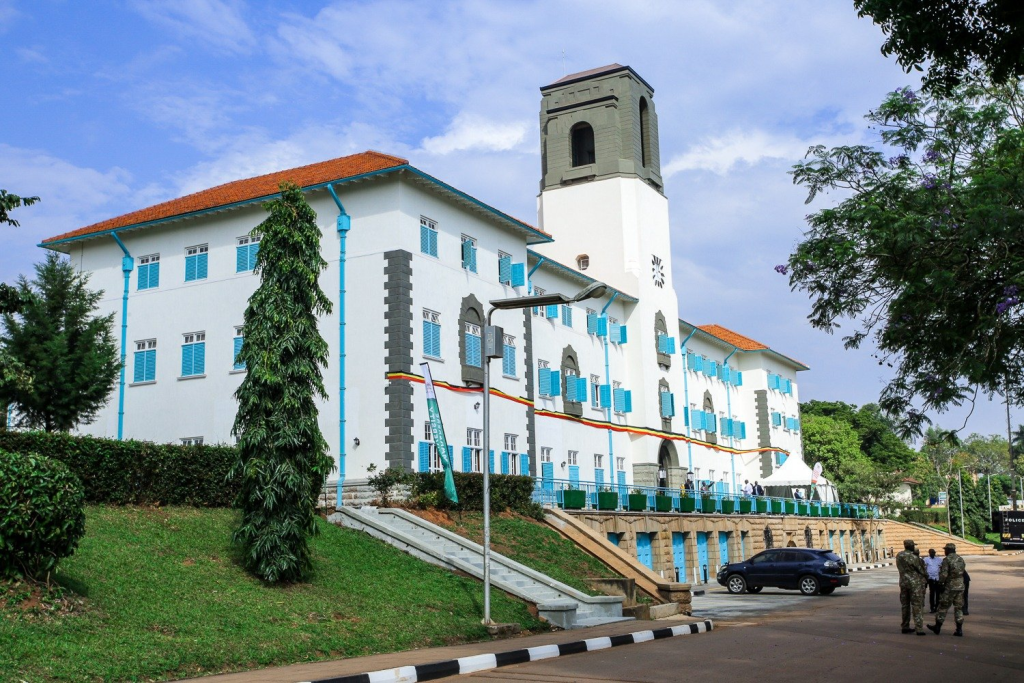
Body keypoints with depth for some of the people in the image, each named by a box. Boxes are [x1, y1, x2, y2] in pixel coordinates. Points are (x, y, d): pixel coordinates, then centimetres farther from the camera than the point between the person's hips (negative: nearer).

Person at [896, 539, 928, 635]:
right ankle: (919, 628, -6)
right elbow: (921, 570, -6)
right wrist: (926, 576, 15)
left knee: (905, 605, 13)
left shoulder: (898, 556, 3)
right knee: (917, 606, -3)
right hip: (915, 583, -6)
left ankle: (905, 627, 18)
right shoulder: (913, 557, -16)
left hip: (903, 582, 6)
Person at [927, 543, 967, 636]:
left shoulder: (947, 560, -12)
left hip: (950, 587, -6)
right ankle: (959, 630, 5)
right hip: (960, 587, 6)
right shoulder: (961, 559, 10)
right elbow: (964, 572, 15)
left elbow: (944, 575, -16)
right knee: (958, 608, 9)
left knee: (943, 607, 4)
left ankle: (937, 627, 12)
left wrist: (940, 582, -2)